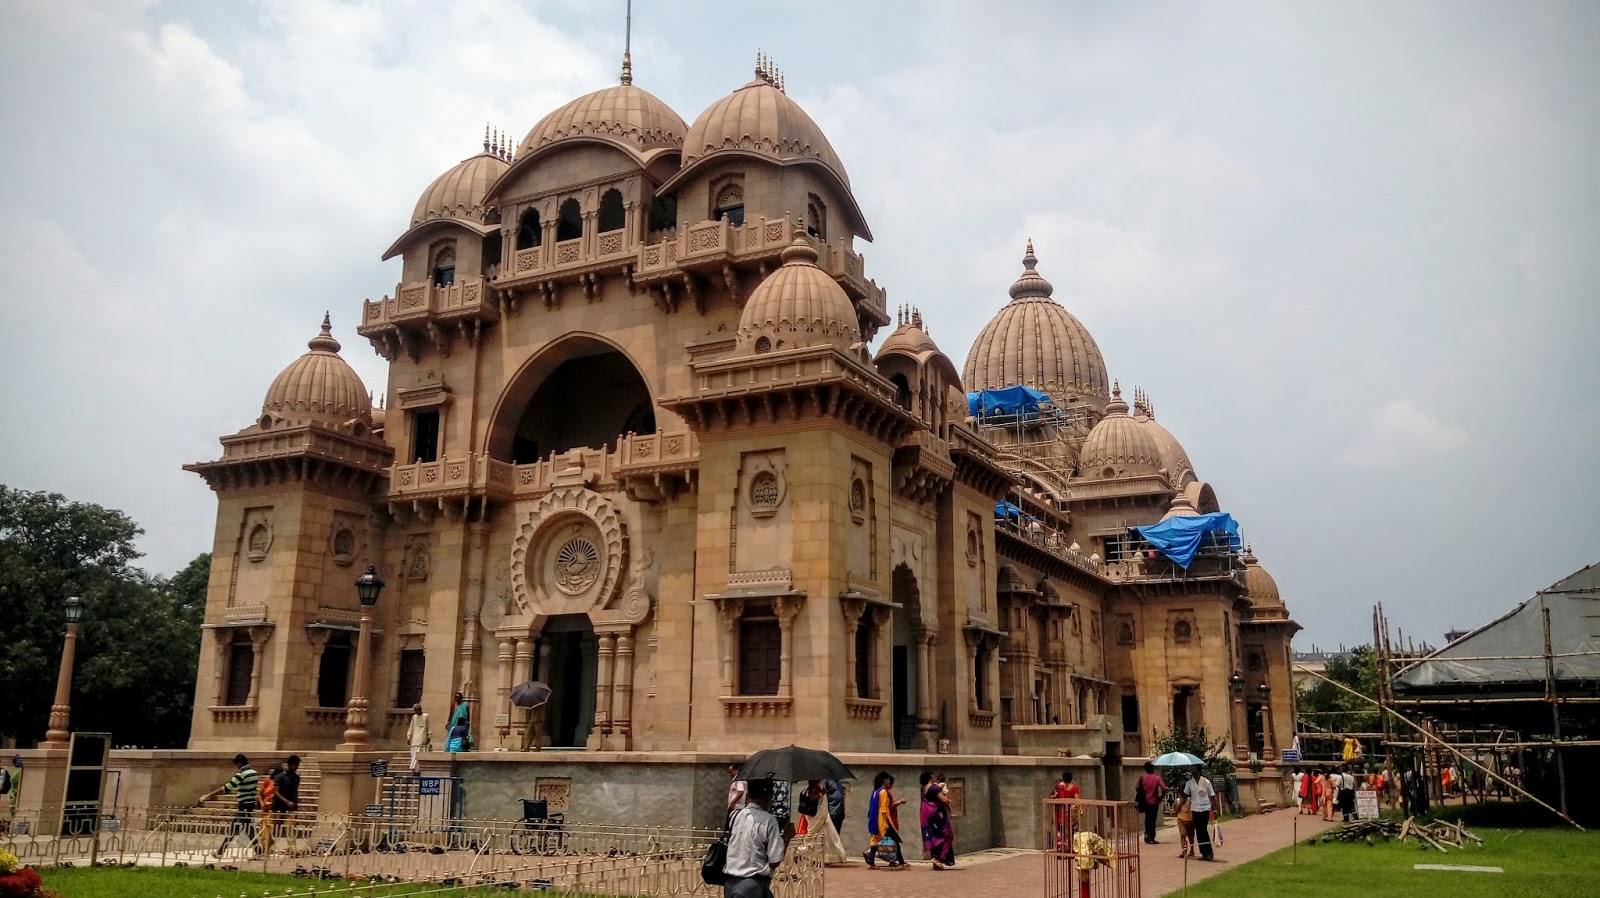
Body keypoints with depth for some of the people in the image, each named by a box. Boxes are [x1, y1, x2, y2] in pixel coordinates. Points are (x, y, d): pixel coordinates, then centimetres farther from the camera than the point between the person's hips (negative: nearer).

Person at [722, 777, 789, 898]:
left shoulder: (735, 816, 5)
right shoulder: (768, 820, -11)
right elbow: (775, 861, -11)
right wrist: (785, 838, 5)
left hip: (730, 883, 6)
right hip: (754, 886, -6)